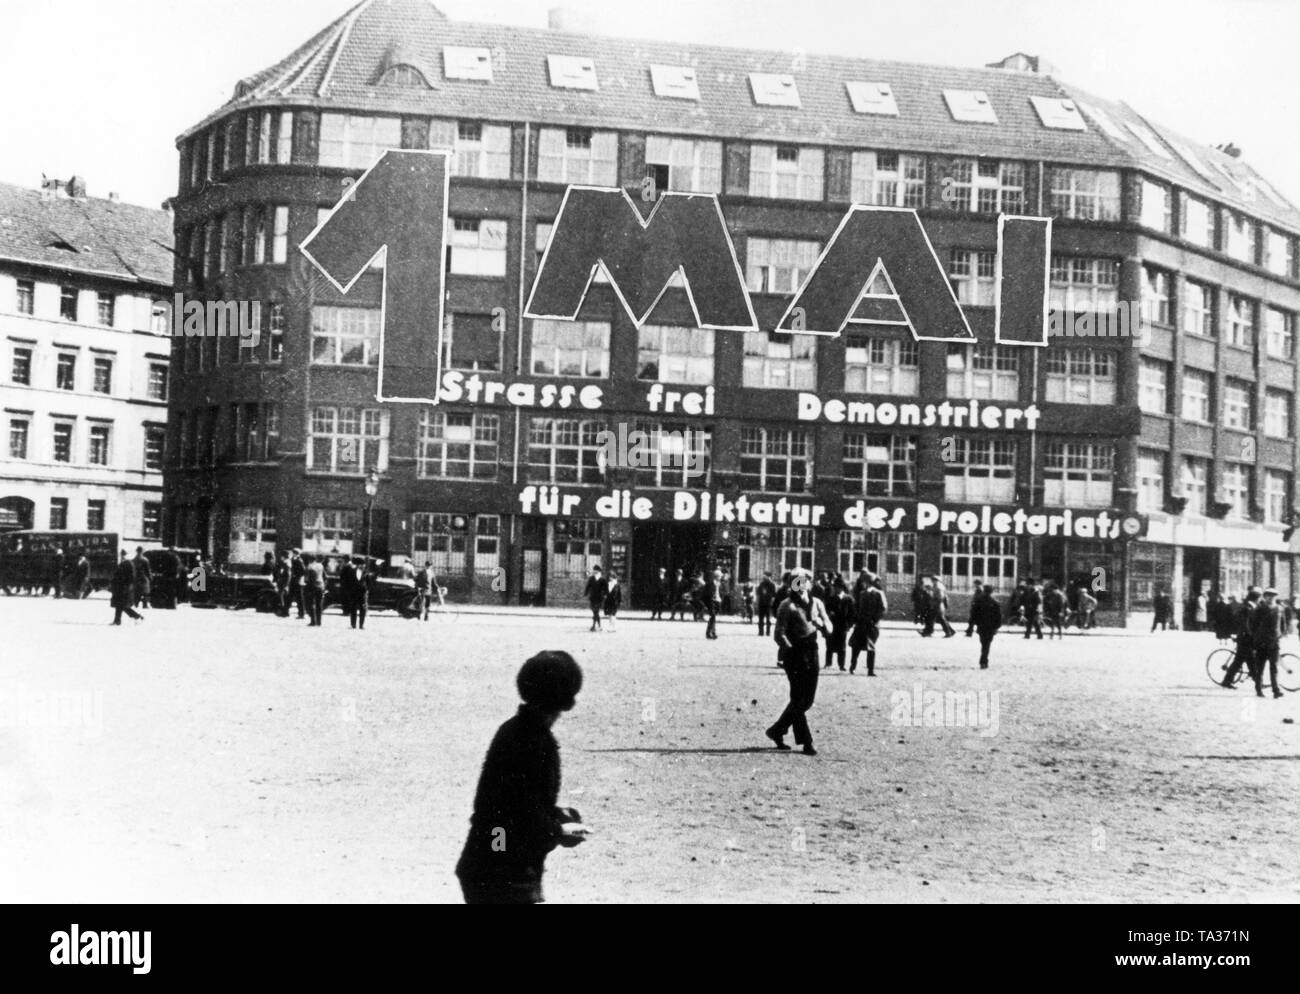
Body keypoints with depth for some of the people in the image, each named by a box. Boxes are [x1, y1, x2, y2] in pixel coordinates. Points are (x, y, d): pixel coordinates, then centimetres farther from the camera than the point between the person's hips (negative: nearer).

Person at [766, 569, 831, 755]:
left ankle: (777, 731, 23)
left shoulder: (816, 603, 12)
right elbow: (779, 635, -9)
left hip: (812, 652, 7)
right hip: (794, 654, -6)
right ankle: (806, 742, 0)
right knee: (798, 700, -5)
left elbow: (829, 629, 10)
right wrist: (791, 650, -17)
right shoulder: (787, 606, -6)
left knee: (808, 700, 10)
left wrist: (820, 623, -11)